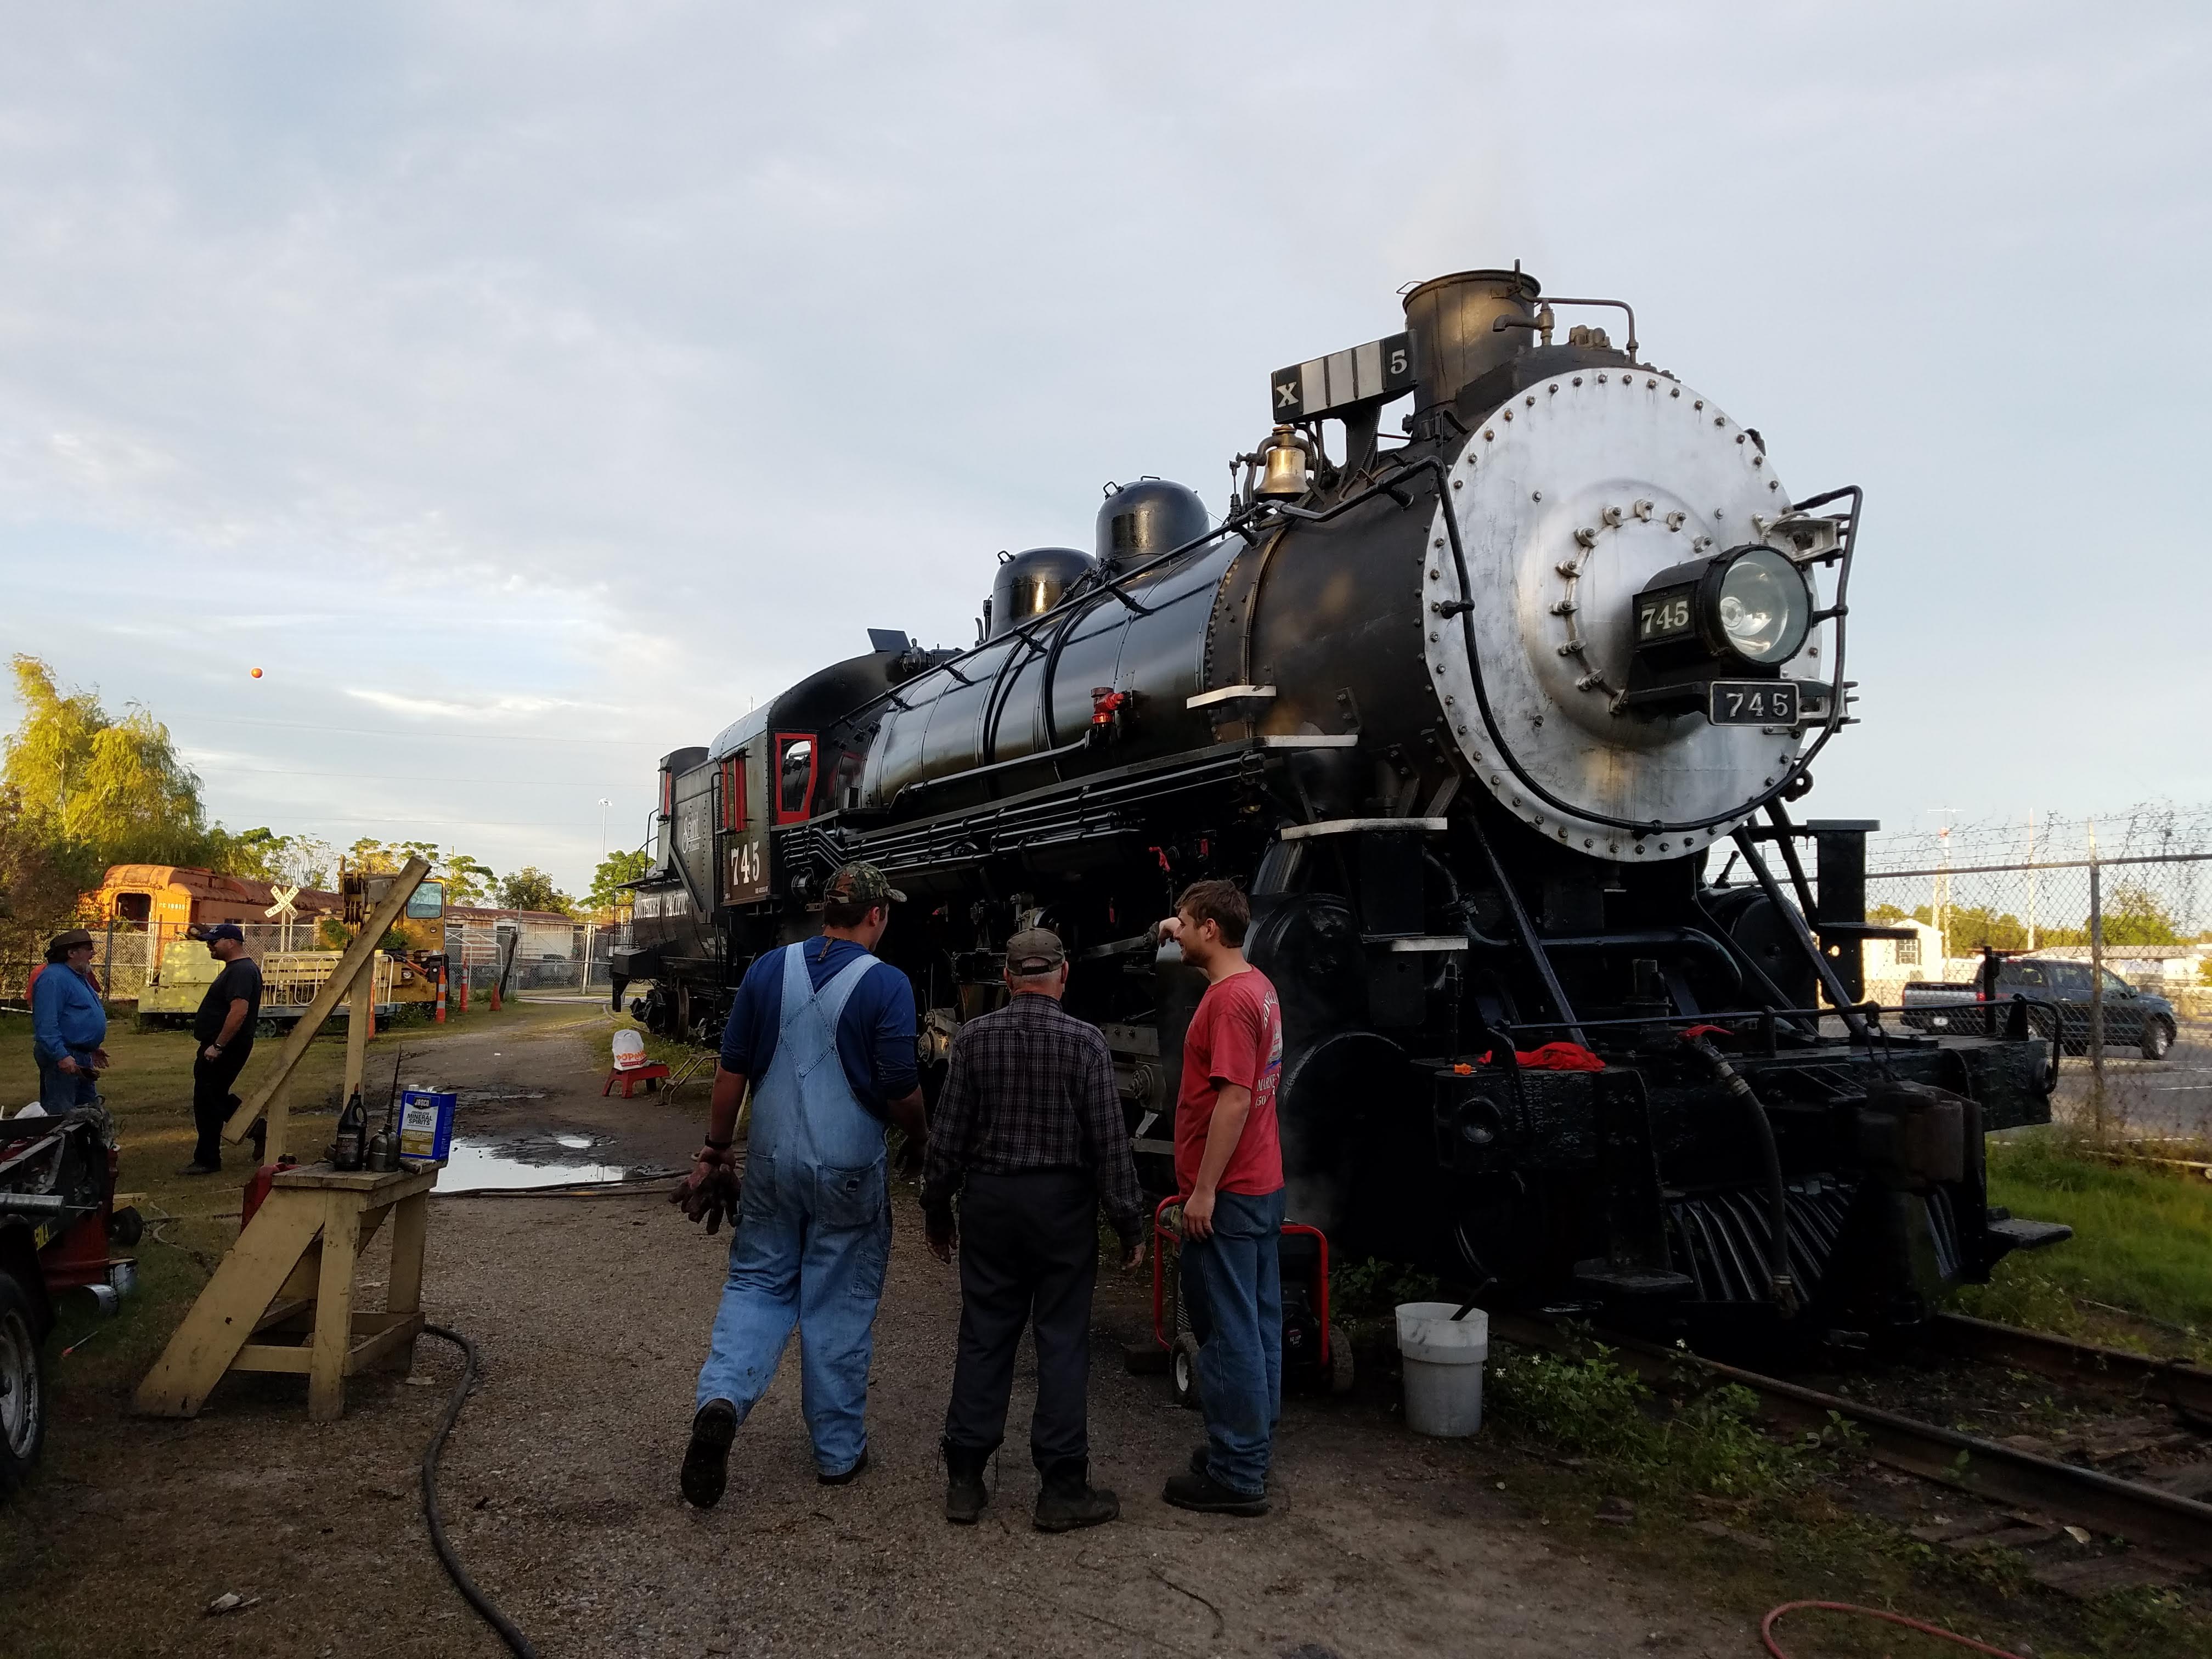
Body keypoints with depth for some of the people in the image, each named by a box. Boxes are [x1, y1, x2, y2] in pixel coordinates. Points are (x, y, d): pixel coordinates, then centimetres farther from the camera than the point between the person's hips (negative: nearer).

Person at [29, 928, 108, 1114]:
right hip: (64, 1059, -11)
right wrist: (62, 1056, -30)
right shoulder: (54, 979, -17)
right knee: (61, 1113, -9)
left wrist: (92, 1048, 27)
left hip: (82, 1059, 11)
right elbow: (46, 1024, -25)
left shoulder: (79, 977, 17)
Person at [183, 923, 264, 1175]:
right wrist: (213, 1045, 22)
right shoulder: (237, 968, 15)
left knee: (208, 1102, -2)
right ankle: (259, 1131, 21)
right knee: (216, 1098, 18)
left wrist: (217, 1046, -27)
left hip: (224, 1050, -11)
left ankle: (207, 1160, 8)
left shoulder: (242, 971, -20)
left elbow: (239, 1012, -30)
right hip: (221, 1048, 11)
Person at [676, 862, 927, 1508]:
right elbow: (900, 1091, -13)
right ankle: (838, 1451, 21)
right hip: (848, 1168, -3)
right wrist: (921, 1136, 8)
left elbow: (732, 1070, 3)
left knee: (757, 1284, 15)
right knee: (840, 1306, 10)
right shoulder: (885, 984, -12)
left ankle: (722, 1399, -9)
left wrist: (715, 1150, 14)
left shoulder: (769, 969, 0)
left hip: (773, 1160, 3)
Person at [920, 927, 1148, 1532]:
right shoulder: (1085, 1042, -9)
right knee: (1063, 1342, 5)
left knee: (984, 1338, 11)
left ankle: (964, 1480, 18)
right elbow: (1110, 1142, -9)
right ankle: (1061, 1488, 10)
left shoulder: (973, 1037, -2)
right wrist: (1129, 1222, -1)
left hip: (988, 1199, 3)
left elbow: (947, 1135, 1)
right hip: (1063, 1205, -2)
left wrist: (937, 1210, 12)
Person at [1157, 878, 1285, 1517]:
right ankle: (1252, 1447, 27)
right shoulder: (1257, 986, 9)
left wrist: (1204, 1189, -22)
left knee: (1229, 1331, -3)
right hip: (1262, 1185, 10)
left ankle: (1236, 1476, 4)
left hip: (1226, 1195, -10)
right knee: (1258, 1323, 16)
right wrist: (1183, 940, 23)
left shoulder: (1229, 1000, -20)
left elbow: (1234, 1099, -24)